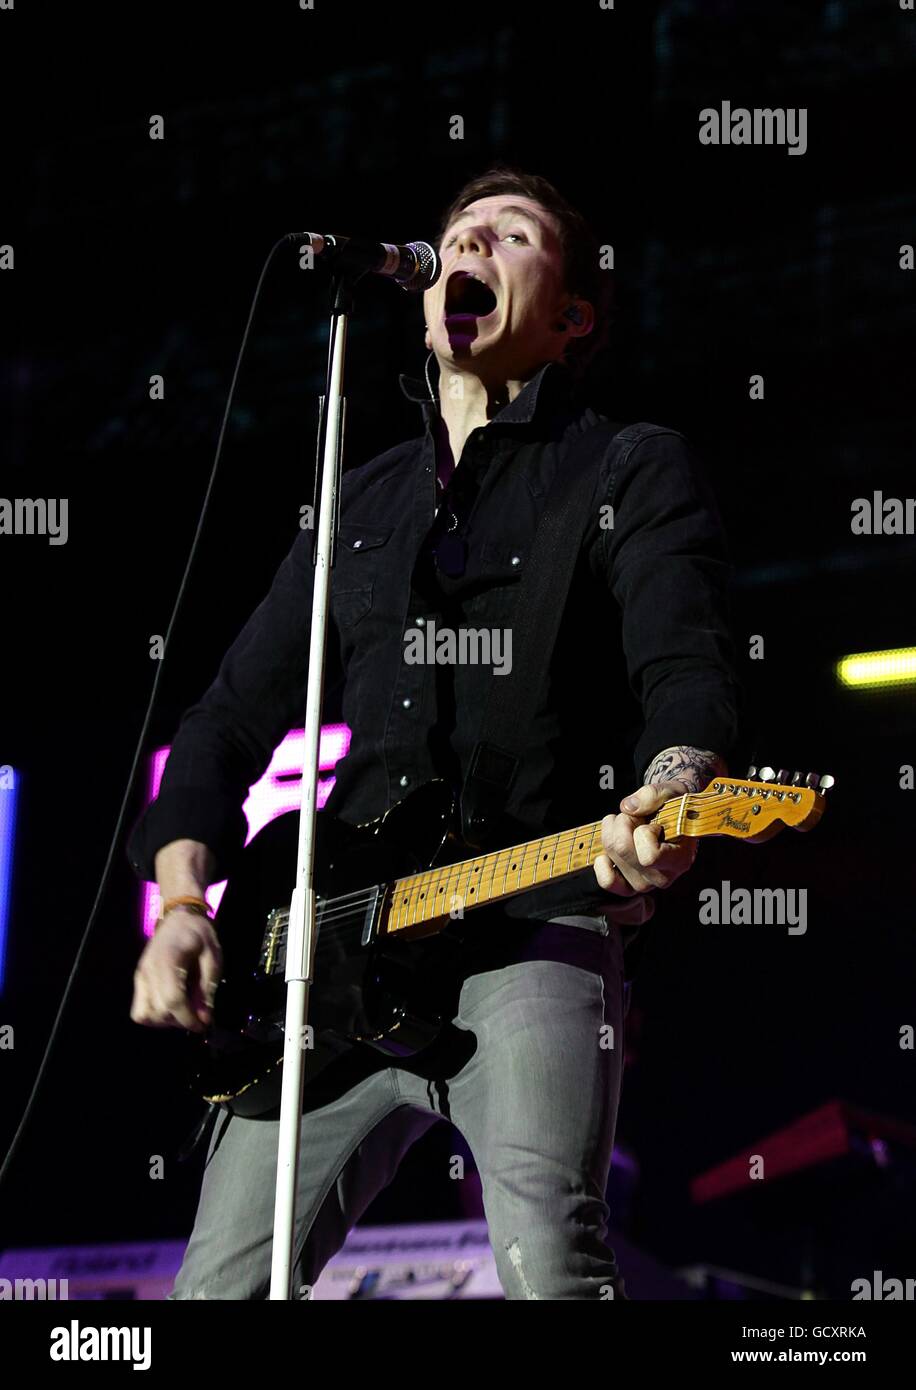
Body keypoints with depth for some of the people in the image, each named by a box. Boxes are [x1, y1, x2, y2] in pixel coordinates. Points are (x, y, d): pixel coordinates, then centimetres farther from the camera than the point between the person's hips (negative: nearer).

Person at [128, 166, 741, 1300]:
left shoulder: (634, 471, 9)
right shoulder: (359, 500, 25)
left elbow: (688, 672, -7)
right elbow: (235, 717, 23)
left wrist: (670, 792, -31)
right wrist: (181, 901, 6)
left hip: (536, 937, -5)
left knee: (548, 1261, -27)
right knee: (222, 1284, 0)